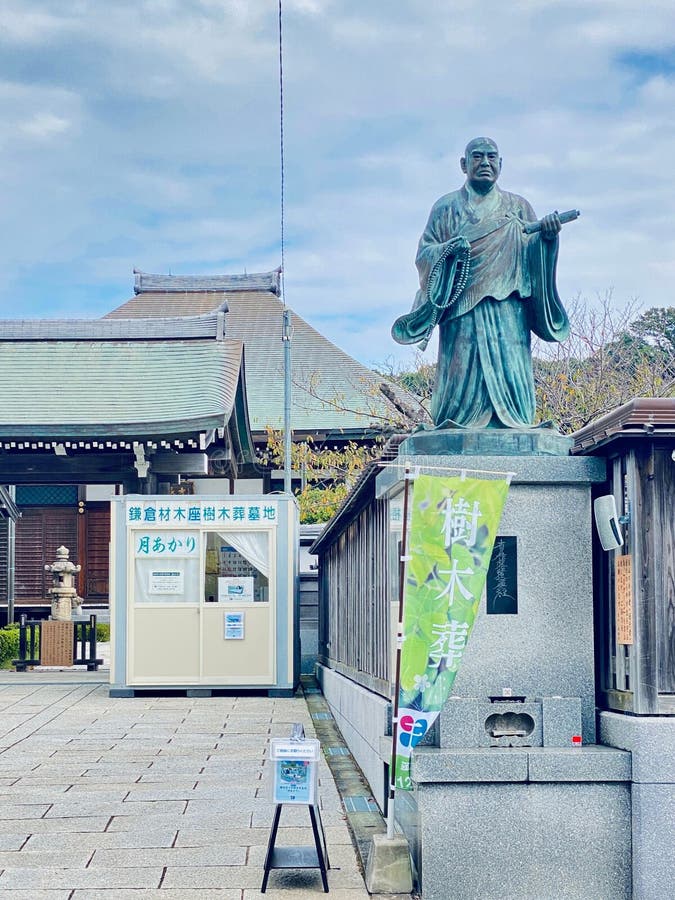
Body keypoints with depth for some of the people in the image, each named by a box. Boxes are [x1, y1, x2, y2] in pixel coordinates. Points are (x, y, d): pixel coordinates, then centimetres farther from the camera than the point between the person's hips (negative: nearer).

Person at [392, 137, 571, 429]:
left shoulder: (518, 207, 17)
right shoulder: (446, 207, 14)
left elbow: (534, 254, 8)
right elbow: (423, 253, 6)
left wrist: (547, 236, -13)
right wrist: (447, 250, -15)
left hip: (508, 311, 1)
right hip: (461, 309, -1)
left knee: (508, 370, -9)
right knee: (463, 371, -12)